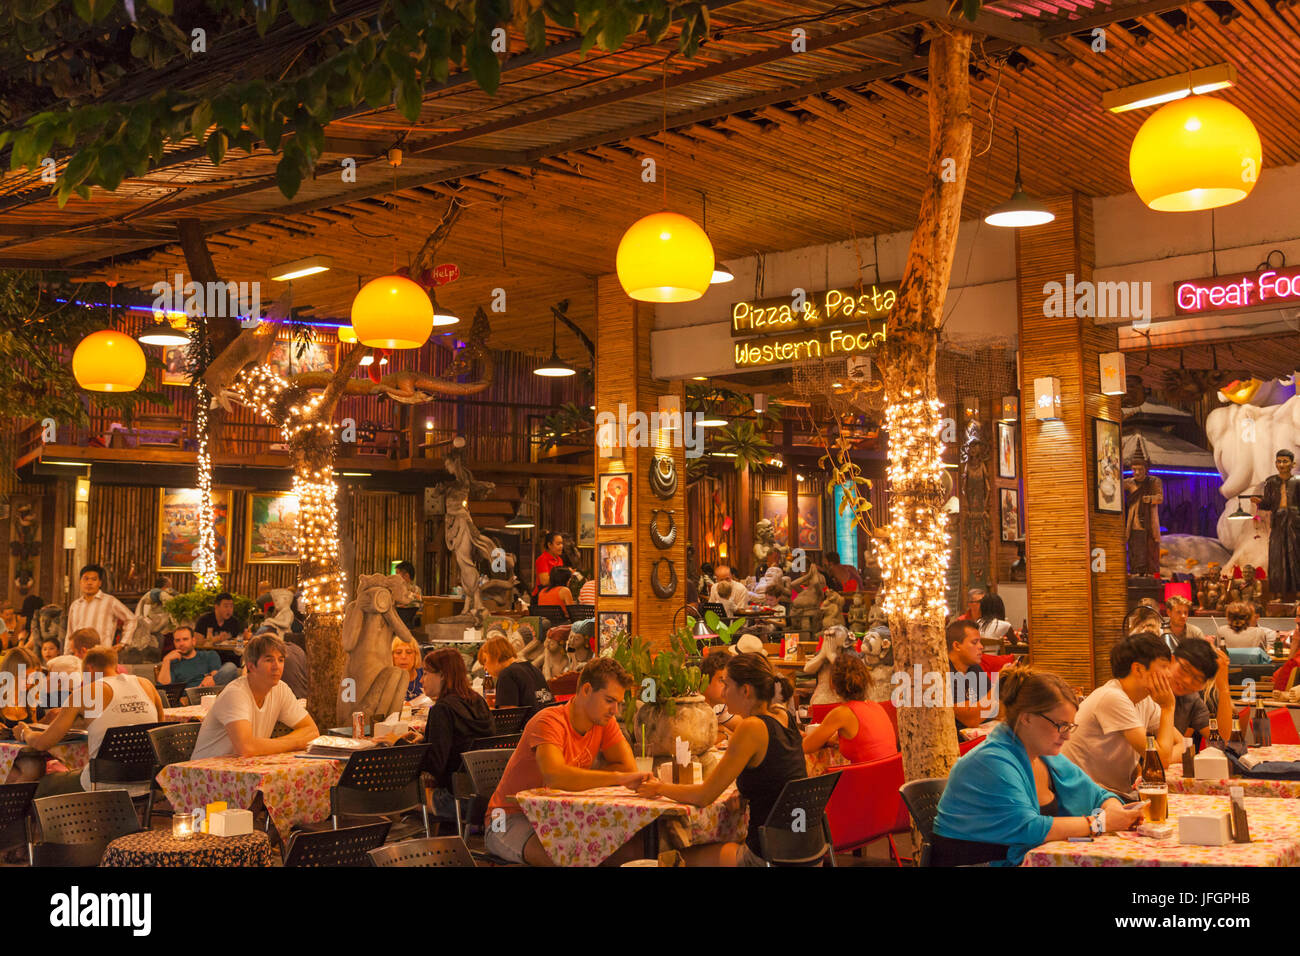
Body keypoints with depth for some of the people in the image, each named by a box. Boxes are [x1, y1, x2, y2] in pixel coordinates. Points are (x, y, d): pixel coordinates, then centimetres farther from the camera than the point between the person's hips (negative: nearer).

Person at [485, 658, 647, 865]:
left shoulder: (605, 722, 1)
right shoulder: (550, 721, -23)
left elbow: (629, 767, -8)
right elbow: (554, 777, -41)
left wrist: (578, 781, -16)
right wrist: (619, 777, -42)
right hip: (512, 819, -7)